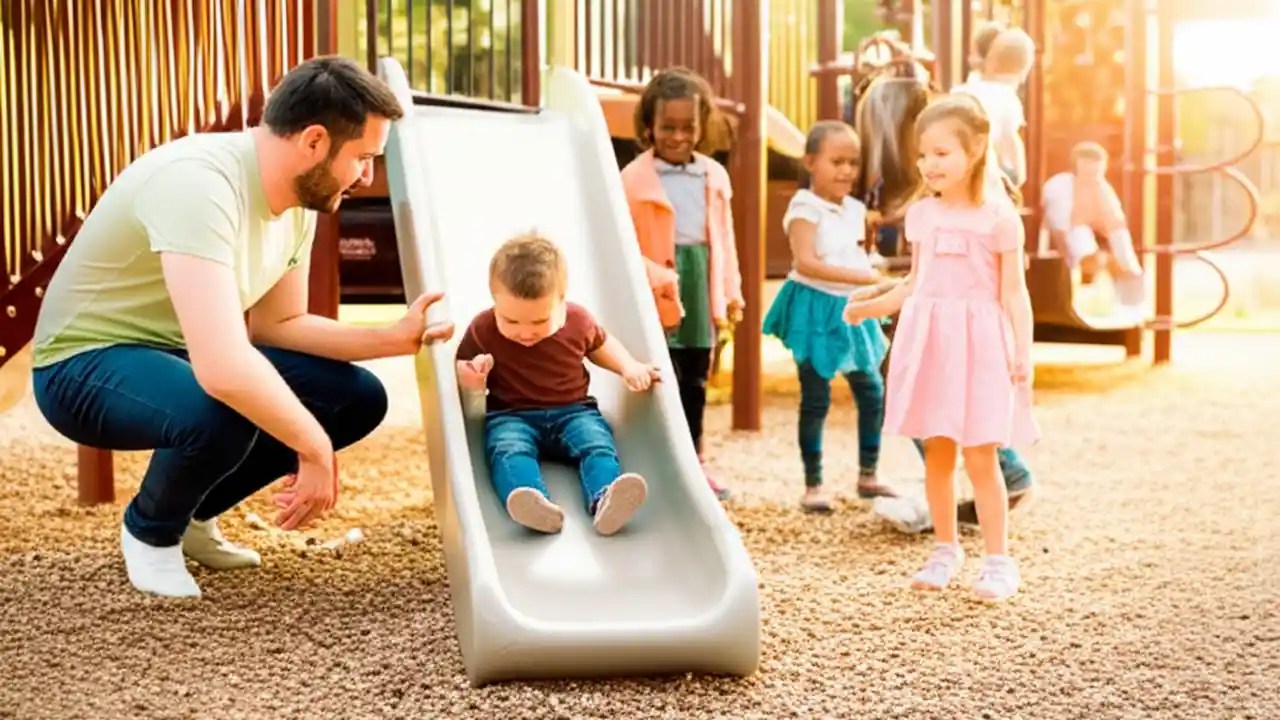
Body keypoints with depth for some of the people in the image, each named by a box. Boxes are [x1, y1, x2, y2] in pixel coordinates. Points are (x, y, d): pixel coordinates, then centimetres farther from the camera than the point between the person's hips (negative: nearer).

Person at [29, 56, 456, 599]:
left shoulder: (300, 199, -4)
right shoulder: (199, 183, -33)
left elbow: (276, 325, 6)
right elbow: (223, 367, -42)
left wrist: (395, 339, -7)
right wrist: (315, 448, -30)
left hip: (189, 353, 8)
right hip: (87, 365, -8)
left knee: (358, 397, -4)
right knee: (221, 415, -39)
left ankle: (193, 515, 13)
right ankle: (150, 530, -2)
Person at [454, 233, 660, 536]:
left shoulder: (578, 320, -1)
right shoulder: (482, 330, -7)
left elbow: (600, 345, 20)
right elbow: (461, 370, 4)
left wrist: (629, 367, 2)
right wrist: (470, 378, -21)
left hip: (573, 411, 2)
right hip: (511, 416, -1)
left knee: (598, 443, -29)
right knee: (508, 449, -34)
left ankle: (604, 501, -57)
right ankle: (536, 504, -63)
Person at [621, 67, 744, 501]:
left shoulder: (714, 176, 8)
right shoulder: (634, 177, -9)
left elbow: (723, 238, 13)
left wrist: (731, 291, 11)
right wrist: (656, 277, -25)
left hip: (700, 292, 5)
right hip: (657, 298, -5)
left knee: (695, 382, 15)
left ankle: (693, 462, 28)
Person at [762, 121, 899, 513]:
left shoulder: (853, 209, 10)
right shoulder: (805, 208, -13)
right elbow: (806, 262, -24)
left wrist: (875, 282, 1)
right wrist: (861, 277, -28)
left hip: (851, 309, 7)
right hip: (816, 308, -7)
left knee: (872, 391, 9)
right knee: (815, 399, -1)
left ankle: (868, 476, 24)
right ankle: (813, 484, 11)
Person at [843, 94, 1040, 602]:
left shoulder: (997, 219, -7)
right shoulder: (920, 215, 8)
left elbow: (1013, 293, -7)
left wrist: (1023, 352, -13)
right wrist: (873, 305, 8)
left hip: (978, 344, -5)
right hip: (928, 341, 5)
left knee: (979, 456, -3)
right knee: (936, 453, 11)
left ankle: (998, 560, 10)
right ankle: (946, 550, 26)